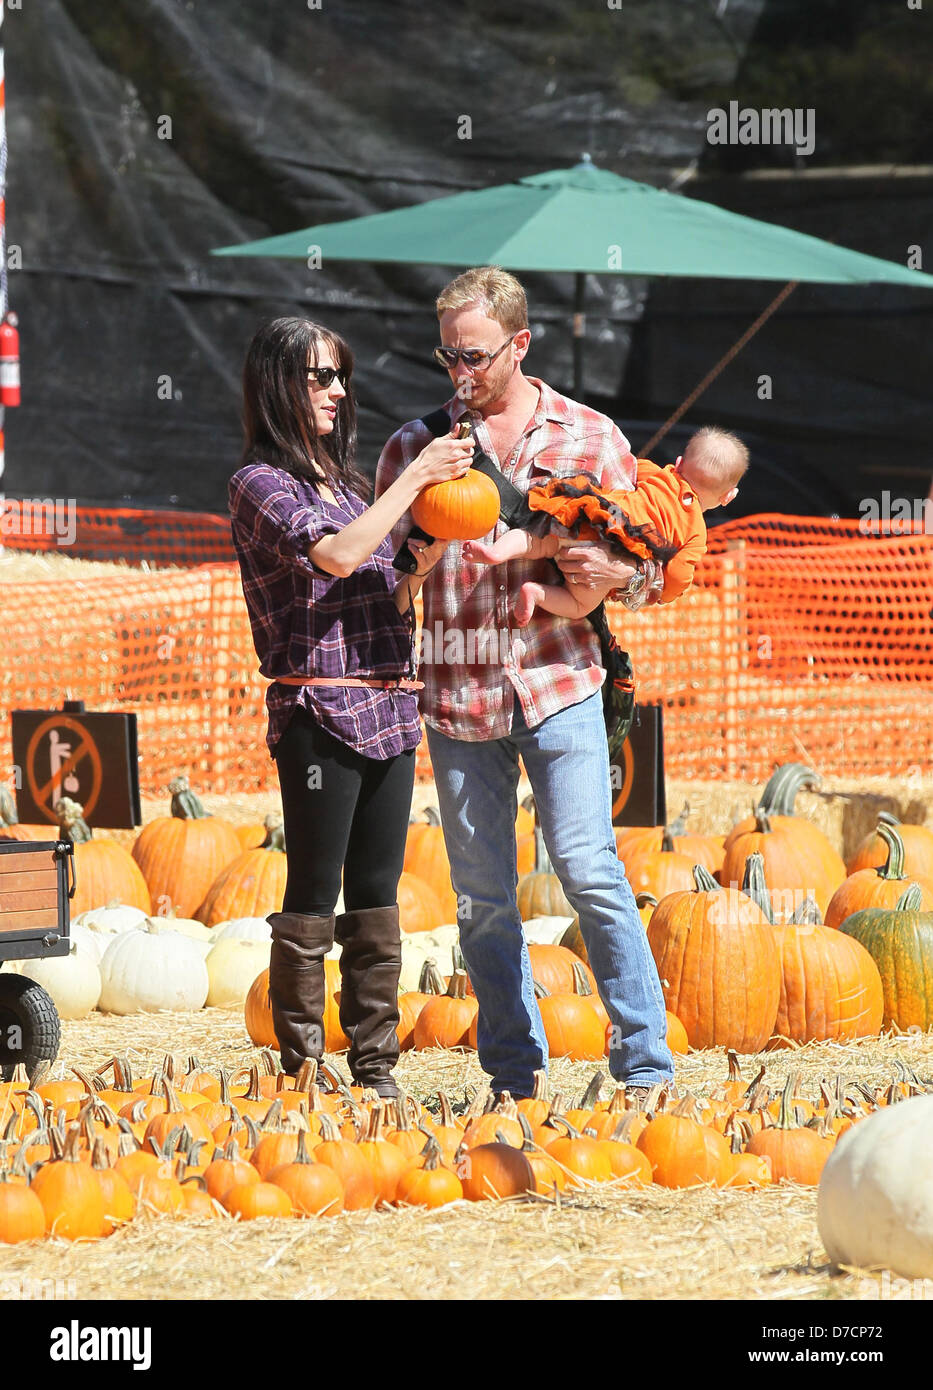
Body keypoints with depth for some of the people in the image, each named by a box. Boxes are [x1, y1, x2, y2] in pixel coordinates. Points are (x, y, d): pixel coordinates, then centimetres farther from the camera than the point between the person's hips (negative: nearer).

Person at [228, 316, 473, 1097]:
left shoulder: (344, 482, 18)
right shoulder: (260, 484, -4)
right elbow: (336, 556, -21)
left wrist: (426, 562, 0)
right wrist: (416, 478, -16)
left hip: (389, 709, 7)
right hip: (318, 708, -7)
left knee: (377, 895, 8)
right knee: (314, 897, -6)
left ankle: (375, 1070, 11)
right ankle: (301, 1070, -2)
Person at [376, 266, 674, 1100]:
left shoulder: (590, 438, 6)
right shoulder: (413, 448, 10)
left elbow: (650, 567, 9)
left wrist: (618, 572, -14)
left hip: (556, 685, -2)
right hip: (456, 695, 2)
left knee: (588, 868, -10)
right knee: (482, 896, 4)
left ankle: (645, 1065, -5)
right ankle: (513, 1077, 13)